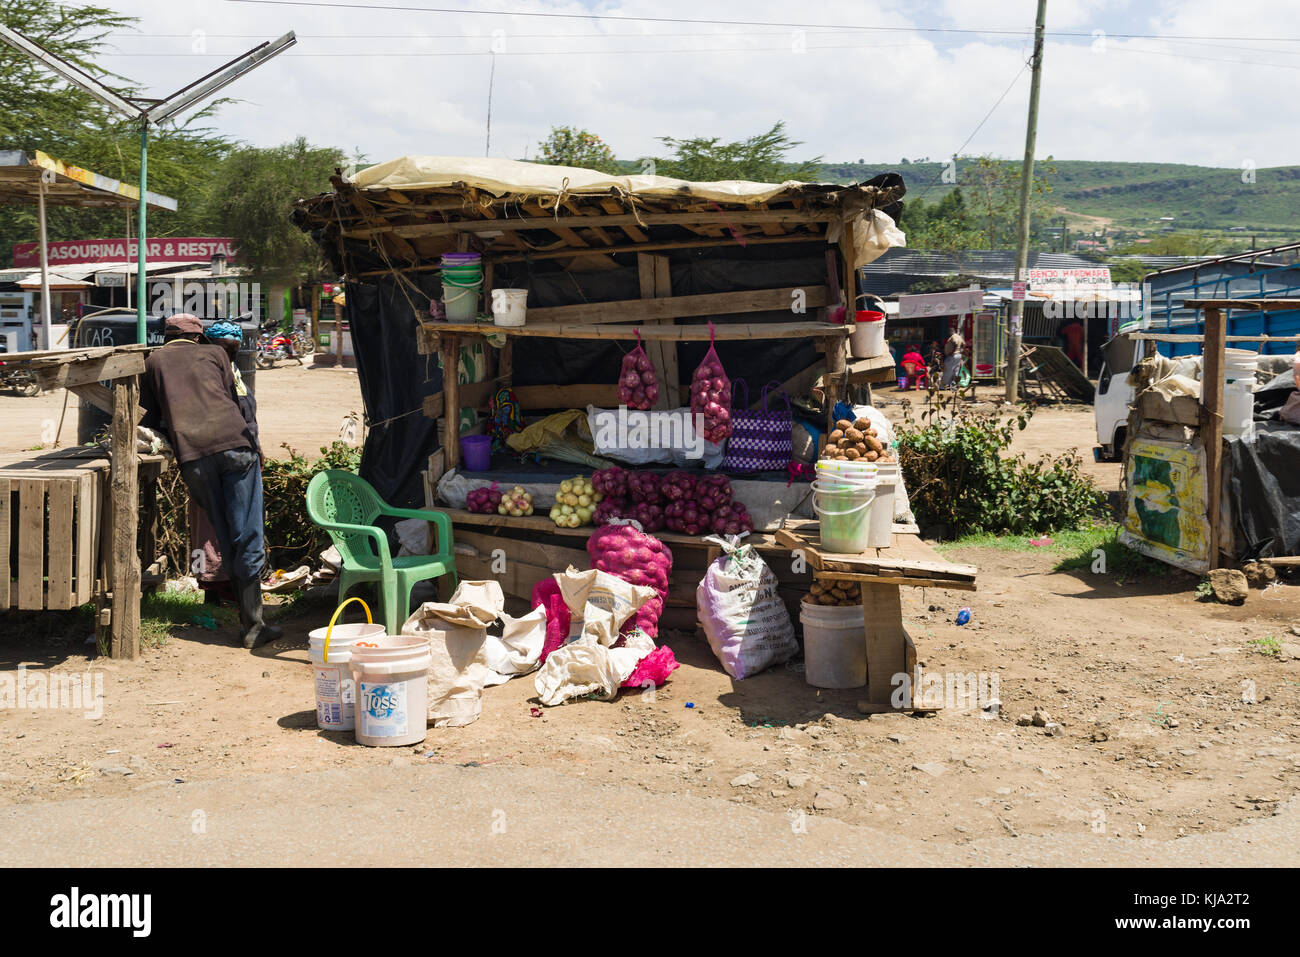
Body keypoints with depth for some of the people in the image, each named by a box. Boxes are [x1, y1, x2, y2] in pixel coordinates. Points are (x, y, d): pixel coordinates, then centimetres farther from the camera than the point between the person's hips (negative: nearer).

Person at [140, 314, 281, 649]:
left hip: (192, 455, 1)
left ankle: (250, 619, 9)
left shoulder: (154, 360, 24)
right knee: (248, 535, -3)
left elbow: (150, 418, 25)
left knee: (226, 538, 9)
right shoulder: (215, 353, 23)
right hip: (234, 443, -1)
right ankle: (252, 623, -7)